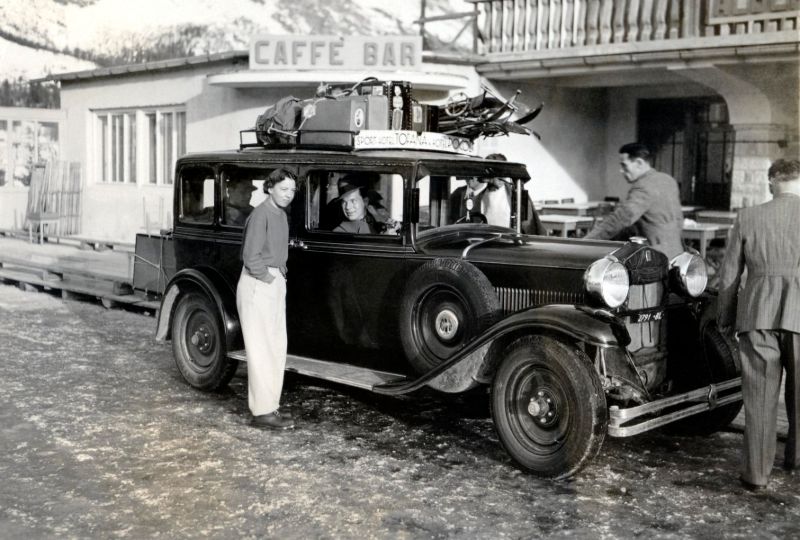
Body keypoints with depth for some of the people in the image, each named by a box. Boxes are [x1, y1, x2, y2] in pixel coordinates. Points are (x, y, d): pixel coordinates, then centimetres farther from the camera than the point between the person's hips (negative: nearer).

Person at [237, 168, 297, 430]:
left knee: (277, 347, 11)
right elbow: (251, 257, -19)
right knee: (261, 348, -6)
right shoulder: (261, 214, -15)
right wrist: (270, 278, -12)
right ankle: (263, 411, -1)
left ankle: (270, 405, 20)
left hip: (275, 283, 9)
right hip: (258, 285, -9)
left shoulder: (281, 215, 13)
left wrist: (280, 276, 6)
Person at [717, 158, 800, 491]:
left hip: (758, 315, 0)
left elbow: (729, 275, 7)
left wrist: (725, 318, 20)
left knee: (760, 397, 7)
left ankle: (756, 473, 10)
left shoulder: (748, 218, 5)